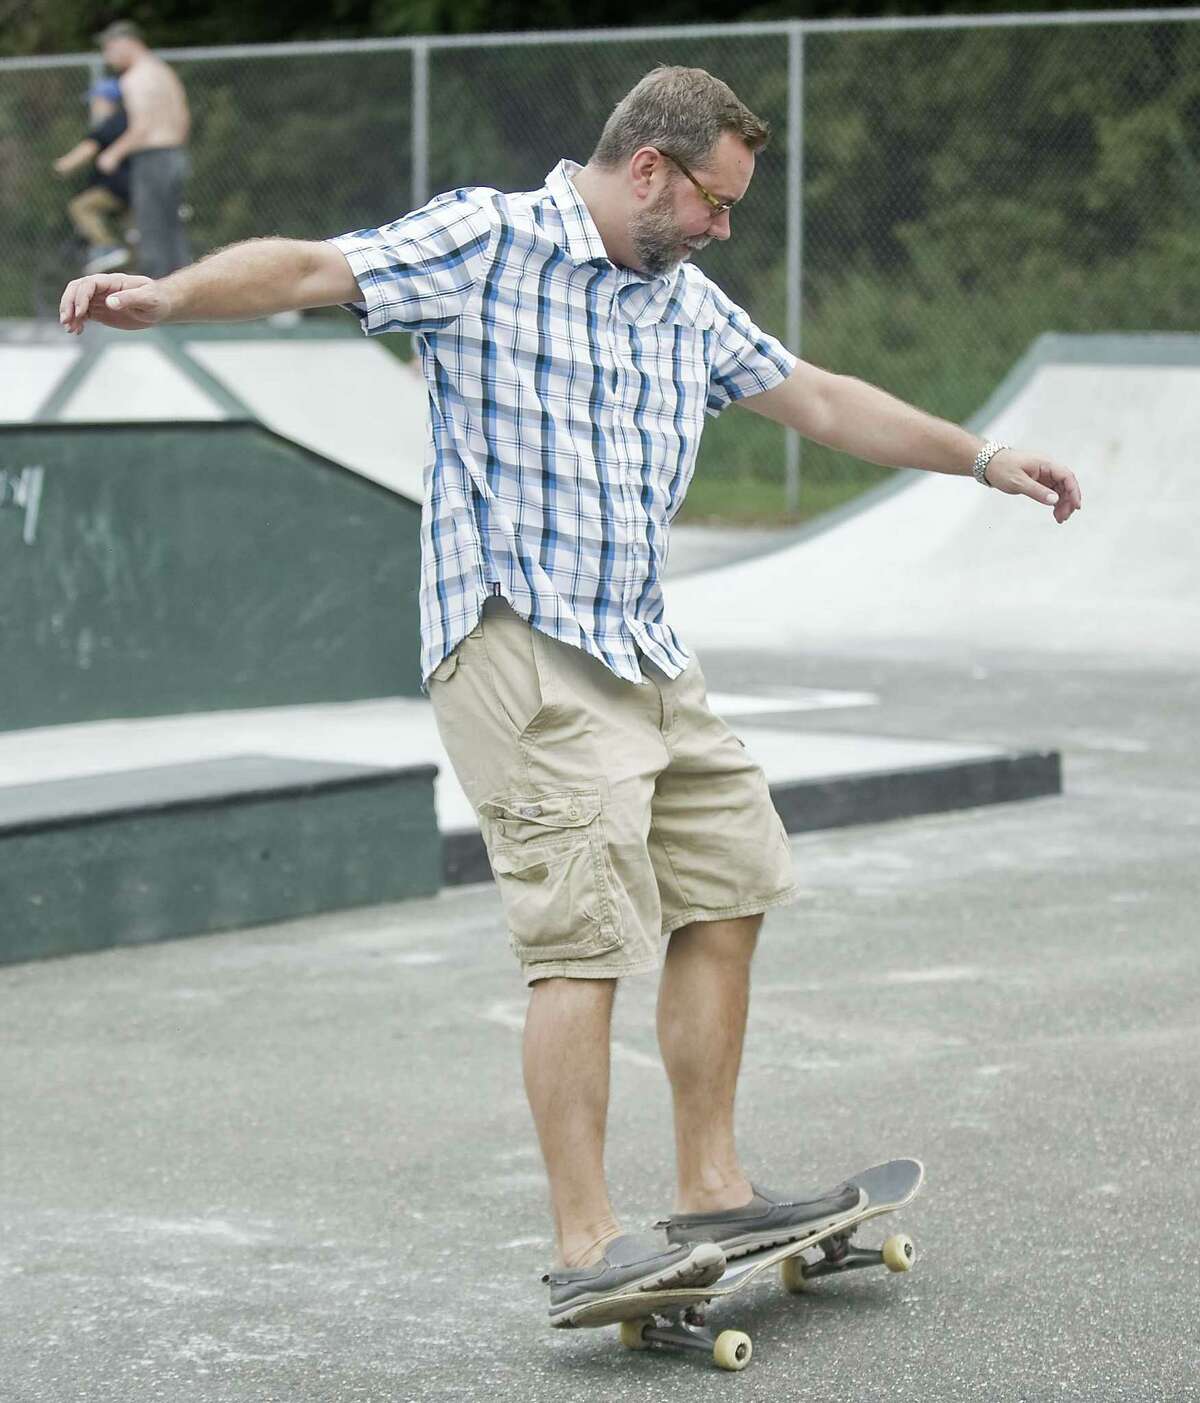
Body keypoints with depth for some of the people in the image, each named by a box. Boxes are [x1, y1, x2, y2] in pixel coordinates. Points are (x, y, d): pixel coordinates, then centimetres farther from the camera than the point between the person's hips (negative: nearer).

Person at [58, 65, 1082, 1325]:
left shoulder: (686, 305, 17)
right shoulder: (486, 243, -6)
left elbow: (822, 402, 28)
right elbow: (308, 269, -18)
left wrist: (984, 460, 33)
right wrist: (166, 294, -36)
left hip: (644, 654, 9)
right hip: (518, 644, -9)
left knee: (726, 890, 12)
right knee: (588, 934, -15)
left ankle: (712, 1195, 24)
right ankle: (585, 1252, -12)